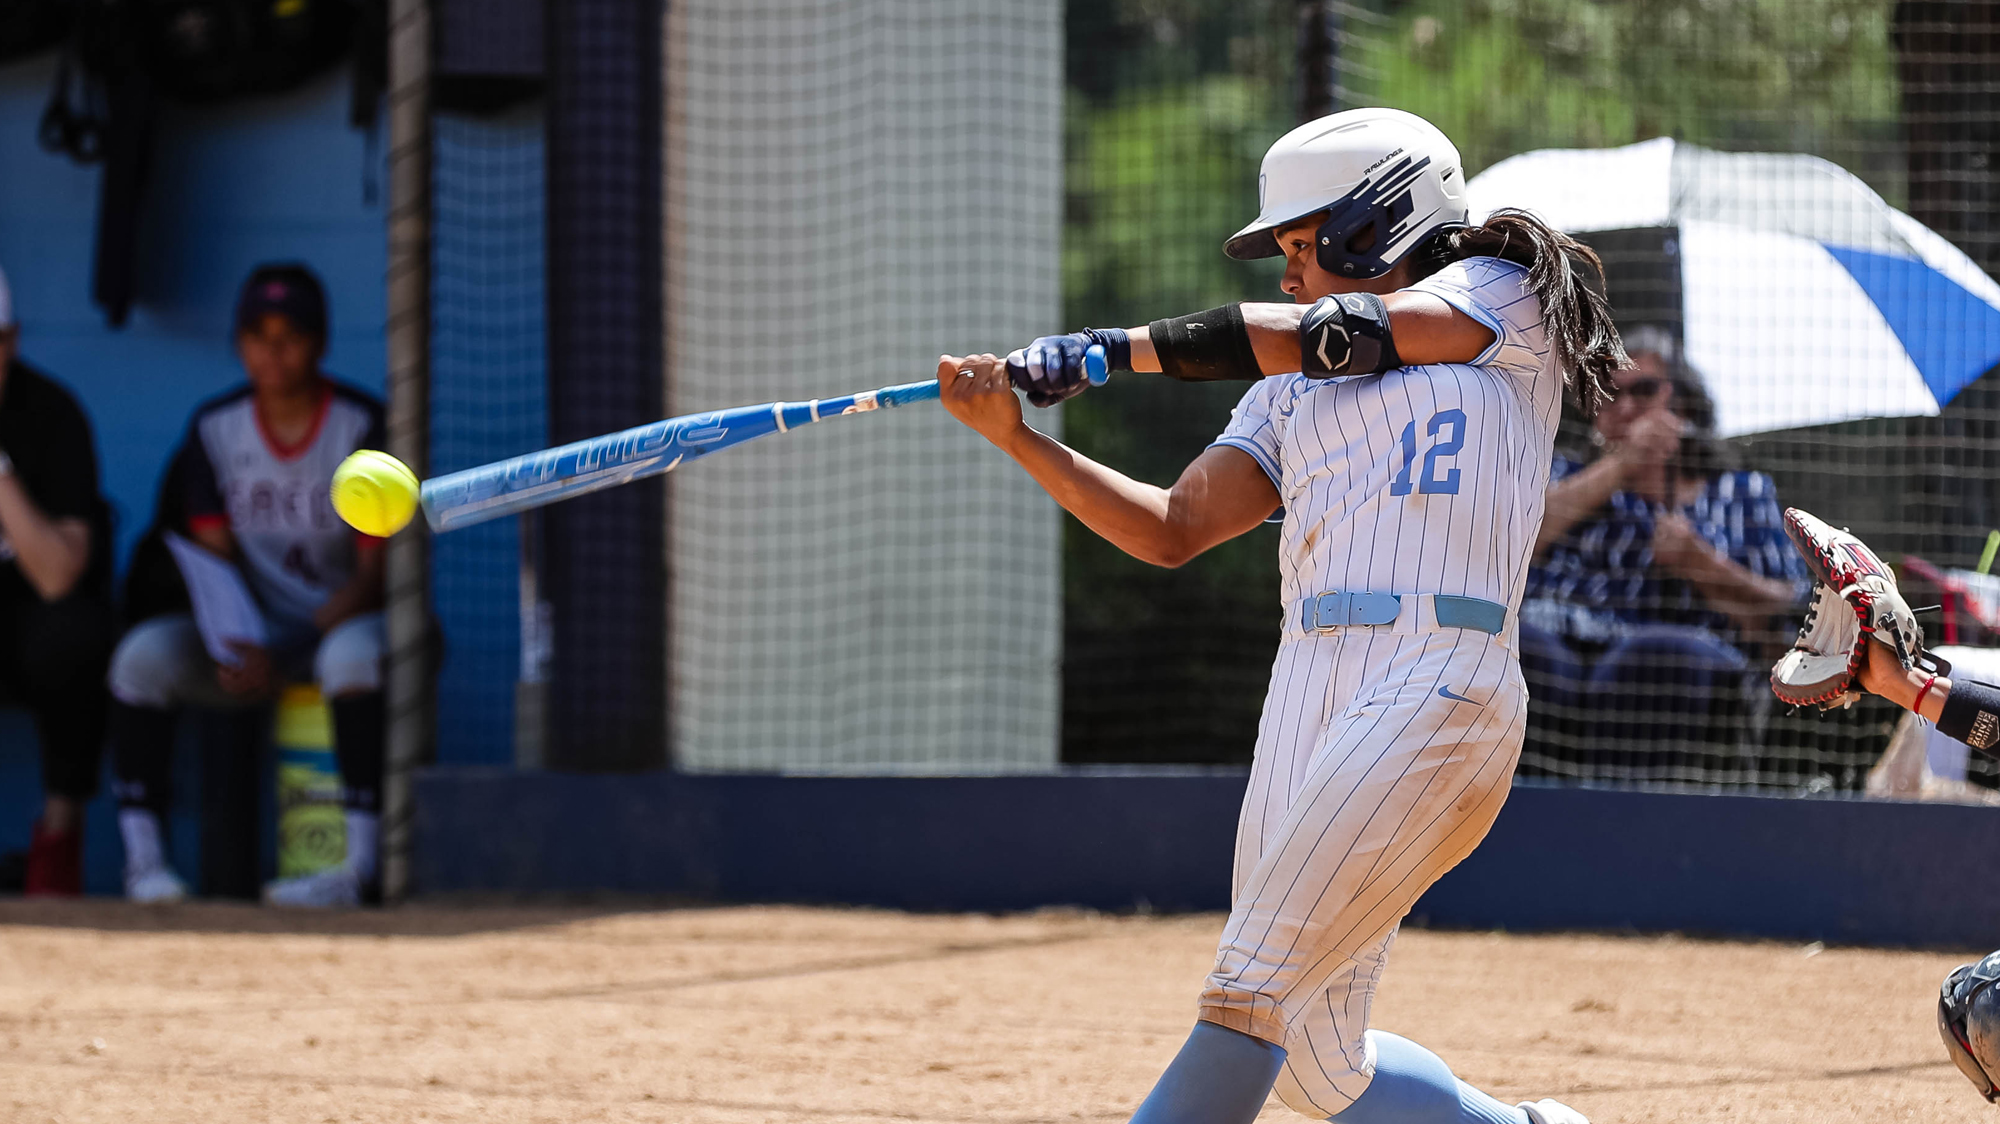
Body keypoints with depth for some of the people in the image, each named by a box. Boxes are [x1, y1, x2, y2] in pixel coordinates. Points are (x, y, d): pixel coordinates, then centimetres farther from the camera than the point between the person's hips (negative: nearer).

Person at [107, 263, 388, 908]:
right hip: (254, 633, 4)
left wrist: (281, 659, -25)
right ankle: (141, 853, -21)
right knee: (143, 653, -22)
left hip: (345, 619, -4)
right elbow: (215, 558, 0)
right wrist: (243, 651, -21)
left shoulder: (363, 427, -9)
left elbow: (378, 571, -13)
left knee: (353, 654, -39)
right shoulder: (214, 430, 3)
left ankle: (360, 865, -40)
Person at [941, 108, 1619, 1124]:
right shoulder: (1293, 391, 25)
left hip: (1438, 685, -7)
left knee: (1252, 992, -15)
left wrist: (1111, 351, 1)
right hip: (1308, 690, 7)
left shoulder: (1501, 296, 8)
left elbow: (1326, 336, -4)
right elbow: (1172, 530, 15)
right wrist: (1018, 437, 5)